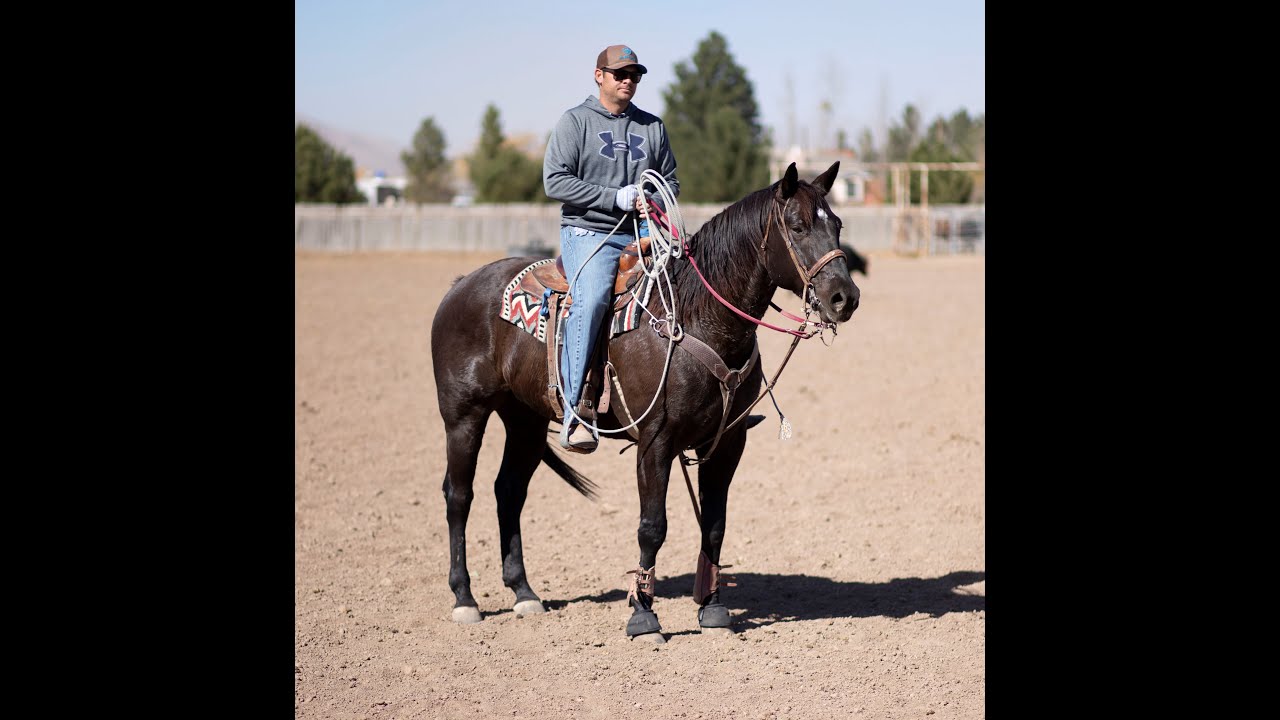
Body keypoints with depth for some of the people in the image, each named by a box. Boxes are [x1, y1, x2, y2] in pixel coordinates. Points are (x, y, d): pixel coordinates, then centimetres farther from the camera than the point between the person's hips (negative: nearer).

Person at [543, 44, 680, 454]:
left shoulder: (652, 127, 17)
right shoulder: (575, 121, 2)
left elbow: (671, 180, 23)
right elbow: (555, 181, -7)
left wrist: (654, 198, -2)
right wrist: (616, 197, -13)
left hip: (642, 236, 6)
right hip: (589, 234, -6)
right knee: (591, 298, -32)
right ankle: (575, 412, -33)